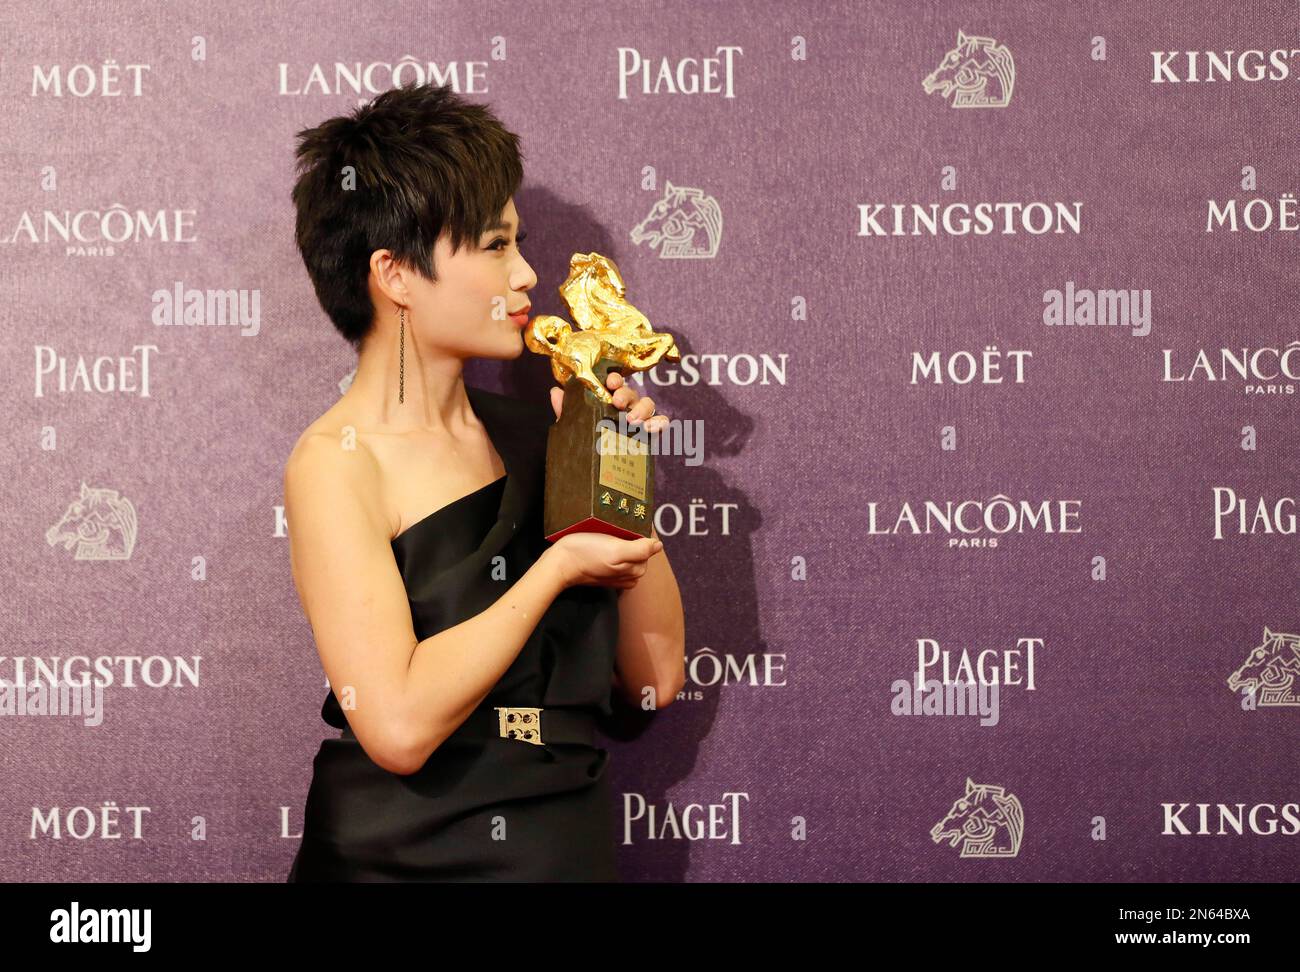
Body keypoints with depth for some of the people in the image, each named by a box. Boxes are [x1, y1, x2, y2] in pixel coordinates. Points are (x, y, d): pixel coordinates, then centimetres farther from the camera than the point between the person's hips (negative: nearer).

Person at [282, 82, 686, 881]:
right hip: (407, 858, -5)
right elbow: (400, 724, -25)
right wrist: (558, 567, -16)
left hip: (577, 845, 6)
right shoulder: (338, 463, -12)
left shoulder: (527, 433, 4)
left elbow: (655, 679, 5)